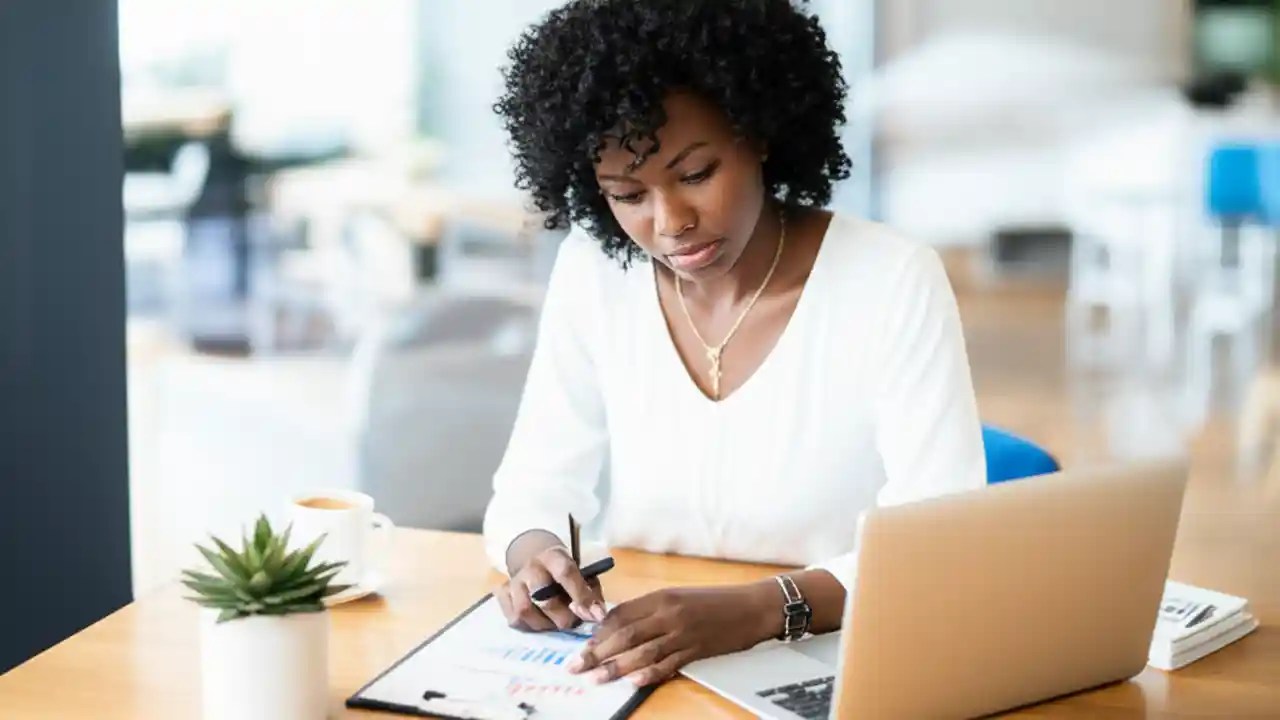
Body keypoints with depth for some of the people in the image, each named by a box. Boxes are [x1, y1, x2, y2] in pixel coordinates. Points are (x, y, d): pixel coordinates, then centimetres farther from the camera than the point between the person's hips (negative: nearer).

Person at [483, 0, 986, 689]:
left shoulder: (895, 281, -12)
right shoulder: (593, 272, -1)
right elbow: (533, 490, 3)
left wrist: (757, 608, -31)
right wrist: (534, 555, -20)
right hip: (637, 666, 3)